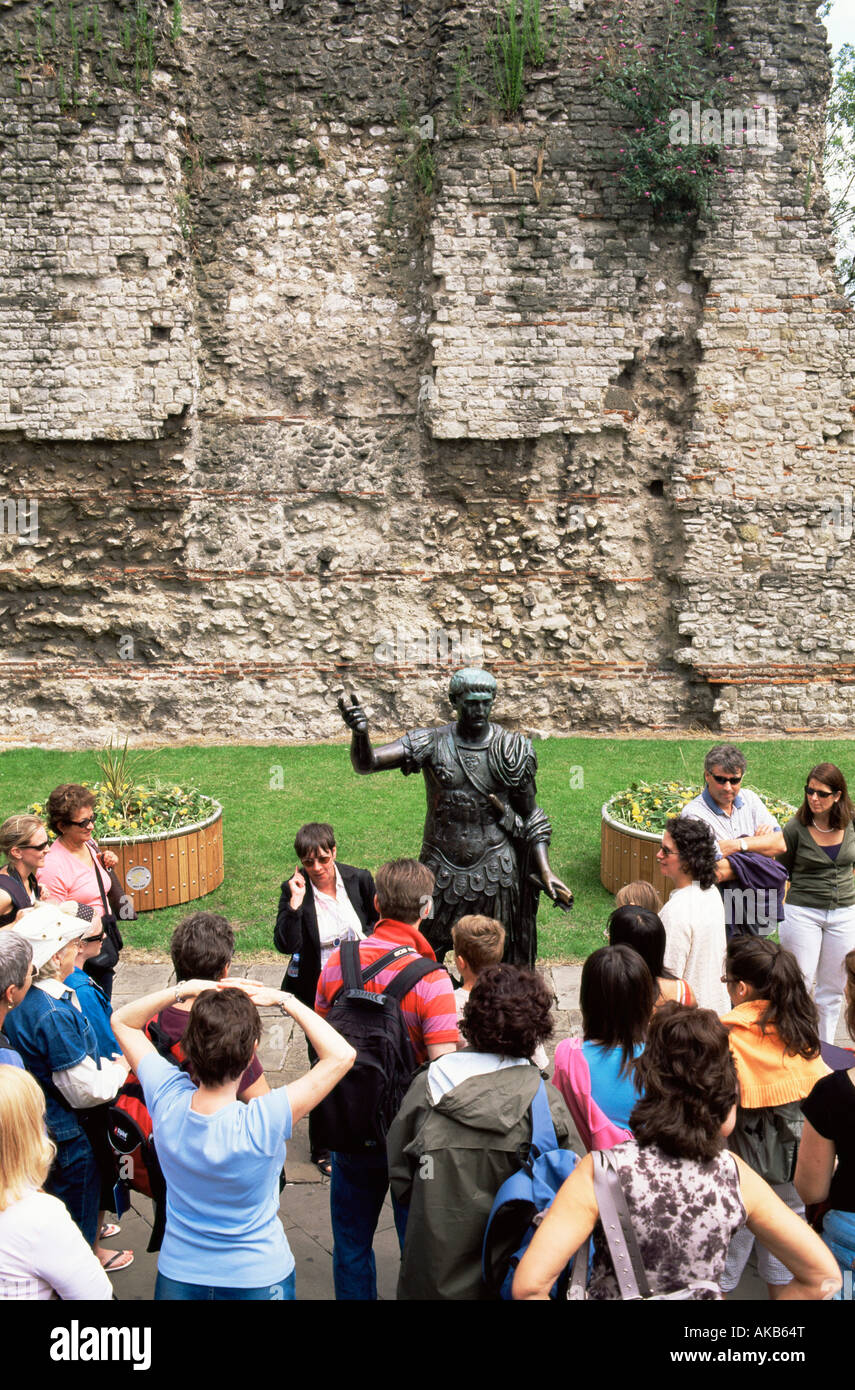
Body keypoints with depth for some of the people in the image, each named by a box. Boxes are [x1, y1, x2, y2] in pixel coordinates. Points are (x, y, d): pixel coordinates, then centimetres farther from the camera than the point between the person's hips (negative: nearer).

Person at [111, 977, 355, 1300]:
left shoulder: (167, 1100, -24)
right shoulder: (261, 1125, -34)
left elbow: (122, 1020, -9)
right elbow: (341, 1055, -30)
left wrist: (183, 989, -20)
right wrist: (284, 1001, -27)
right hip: (257, 1279, -2)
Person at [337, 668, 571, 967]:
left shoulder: (511, 749, -2)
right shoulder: (433, 744, -5)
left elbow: (529, 818, 5)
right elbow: (366, 763, -15)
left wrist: (545, 871, -4)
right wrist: (360, 733, -36)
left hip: (495, 874, 0)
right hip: (441, 872, 0)